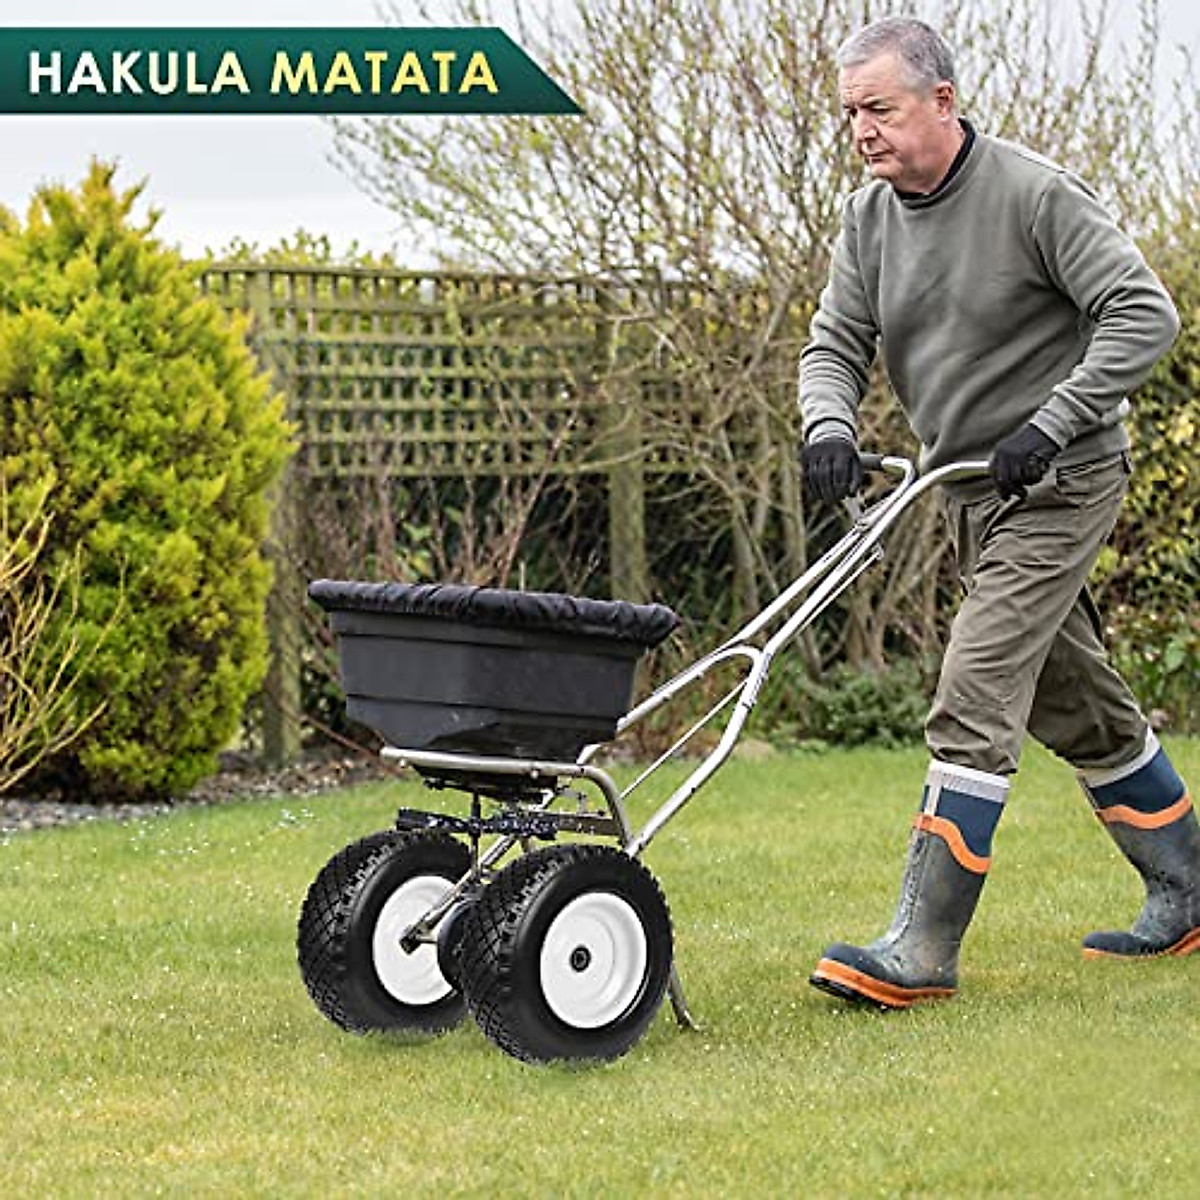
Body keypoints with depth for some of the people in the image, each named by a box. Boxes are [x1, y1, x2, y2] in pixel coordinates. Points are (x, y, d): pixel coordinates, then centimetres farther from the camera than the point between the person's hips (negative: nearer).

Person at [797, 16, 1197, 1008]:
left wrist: (1050, 424, -25)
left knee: (974, 701, -17)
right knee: (1077, 707, 16)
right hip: (970, 490, 8)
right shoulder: (870, 219, 4)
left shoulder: (1034, 196, -16)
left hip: (1060, 482, -8)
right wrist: (829, 426, -17)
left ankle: (921, 952, -18)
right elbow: (836, 343, 5)